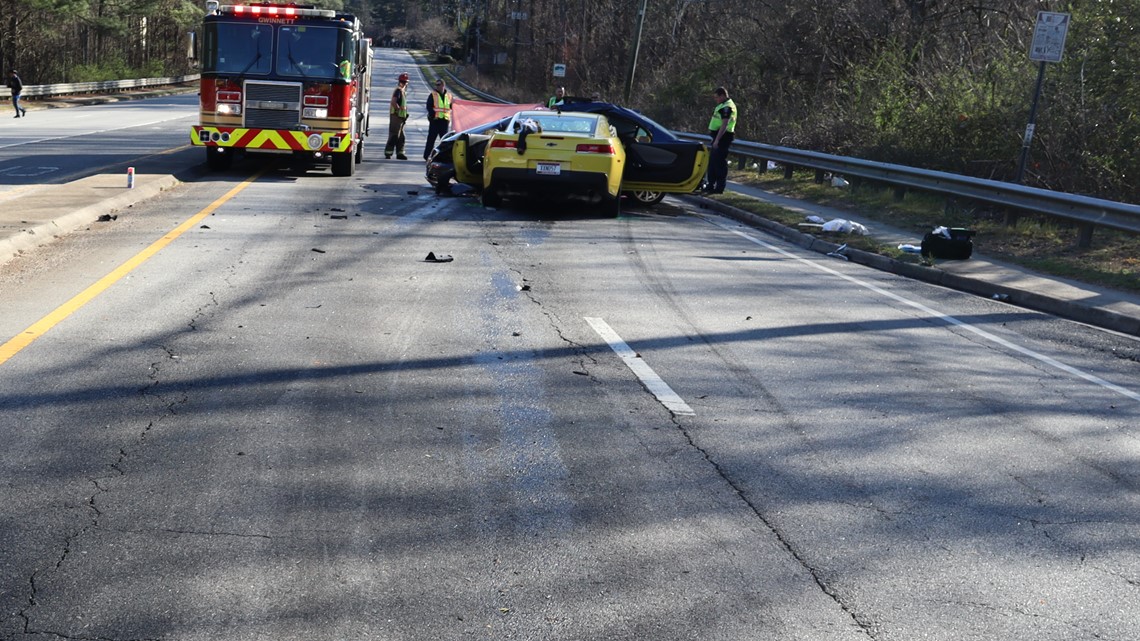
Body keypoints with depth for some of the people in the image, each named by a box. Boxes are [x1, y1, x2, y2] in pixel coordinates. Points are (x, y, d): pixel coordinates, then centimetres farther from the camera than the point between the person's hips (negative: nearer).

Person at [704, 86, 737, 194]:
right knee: (712, 161, 15)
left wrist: (717, 140, -27)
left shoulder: (727, 107, -17)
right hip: (718, 136, 11)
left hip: (723, 137, -11)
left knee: (720, 162, -8)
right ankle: (711, 185, 23)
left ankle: (719, 188, -5)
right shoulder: (724, 105, 16)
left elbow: (724, 125, -24)